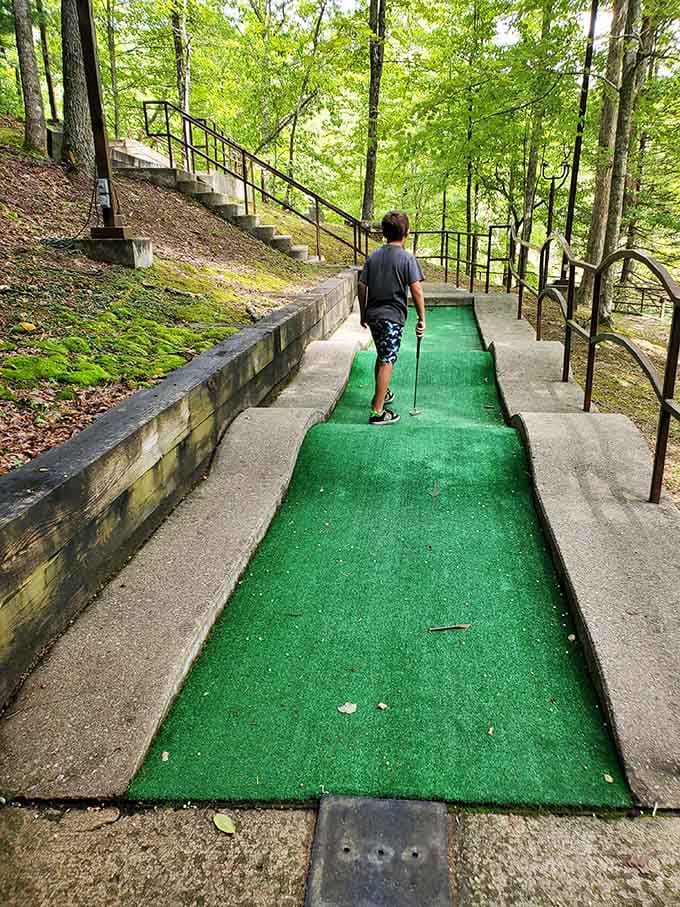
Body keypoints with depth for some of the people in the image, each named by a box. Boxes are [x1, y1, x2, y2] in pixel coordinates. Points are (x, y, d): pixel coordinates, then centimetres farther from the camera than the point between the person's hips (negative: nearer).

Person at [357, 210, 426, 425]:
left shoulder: (373, 256, 6)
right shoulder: (407, 258, -9)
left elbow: (362, 286, 7)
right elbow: (416, 289, -15)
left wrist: (363, 314, 17)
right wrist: (421, 319, -8)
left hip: (373, 315, 6)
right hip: (393, 316, -6)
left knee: (382, 356, 24)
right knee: (387, 361, -4)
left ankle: (381, 394, 40)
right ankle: (378, 412, -6)